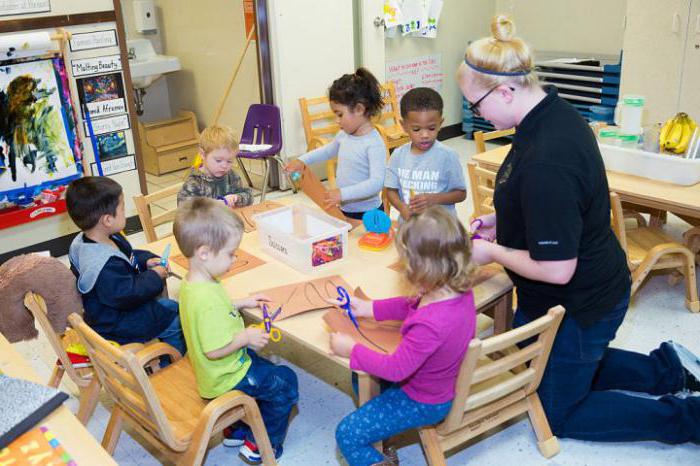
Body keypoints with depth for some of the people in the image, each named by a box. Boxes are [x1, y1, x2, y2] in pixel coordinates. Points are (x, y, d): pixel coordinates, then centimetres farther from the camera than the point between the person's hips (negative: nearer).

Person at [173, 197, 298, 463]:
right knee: (285, 384, 6)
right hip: (226, 378, -9)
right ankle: (260, 447, 20)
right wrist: (246, 337, -21)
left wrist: (241, 304, 7)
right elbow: (215, 350, -33)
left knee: (266, 370, 30)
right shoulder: (208, 298, -37)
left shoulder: (191, 284, -5)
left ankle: (239, 430, 39)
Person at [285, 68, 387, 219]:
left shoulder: (374, 143, -20)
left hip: (367, 214, -7)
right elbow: (328, 150, 25)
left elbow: (376, 182, -28)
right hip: (343, 210, 7)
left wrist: (343, 193, -35)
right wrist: (302, 160, 14)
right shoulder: (344, 134, 4)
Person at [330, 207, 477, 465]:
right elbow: (412, 304, 3)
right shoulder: (459, 289, -16)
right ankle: (380, 435, 33)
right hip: (443, 383, 9)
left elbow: (396, 369, -29)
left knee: (347, 435, 0)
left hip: (424, 403, -9)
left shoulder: (430, 324, -42)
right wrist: (369, 308, -1)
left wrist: (351, 349, -18)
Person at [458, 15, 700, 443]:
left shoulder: (545, 163, -36)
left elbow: (557, 269, -31)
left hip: (577, 307, -9)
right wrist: (501, 221, 3)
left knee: (560, 413, 14)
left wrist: (492, 252, -16)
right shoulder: (556, 113, -5)